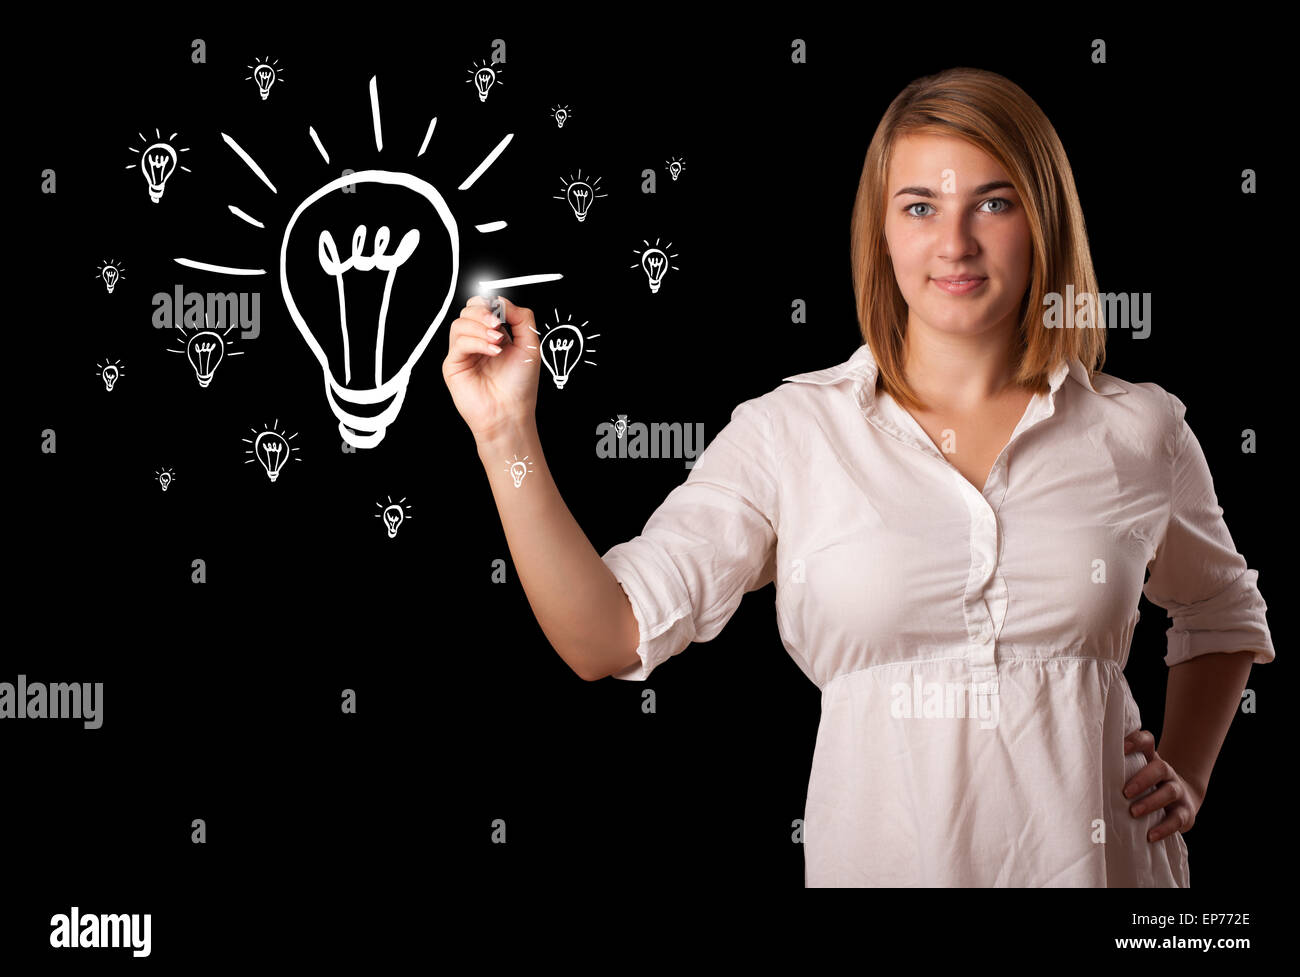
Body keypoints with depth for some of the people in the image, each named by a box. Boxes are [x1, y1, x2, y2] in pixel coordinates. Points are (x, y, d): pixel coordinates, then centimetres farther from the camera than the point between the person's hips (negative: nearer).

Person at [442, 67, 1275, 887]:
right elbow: (609, 637, -13)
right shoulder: (788, 434, -6)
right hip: (881, 860, -1)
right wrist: (507, 434, -19)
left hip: (1099, 860, 1)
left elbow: (1223, 614, 19)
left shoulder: (1139, 432, 0)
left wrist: (1187, 773, 5)